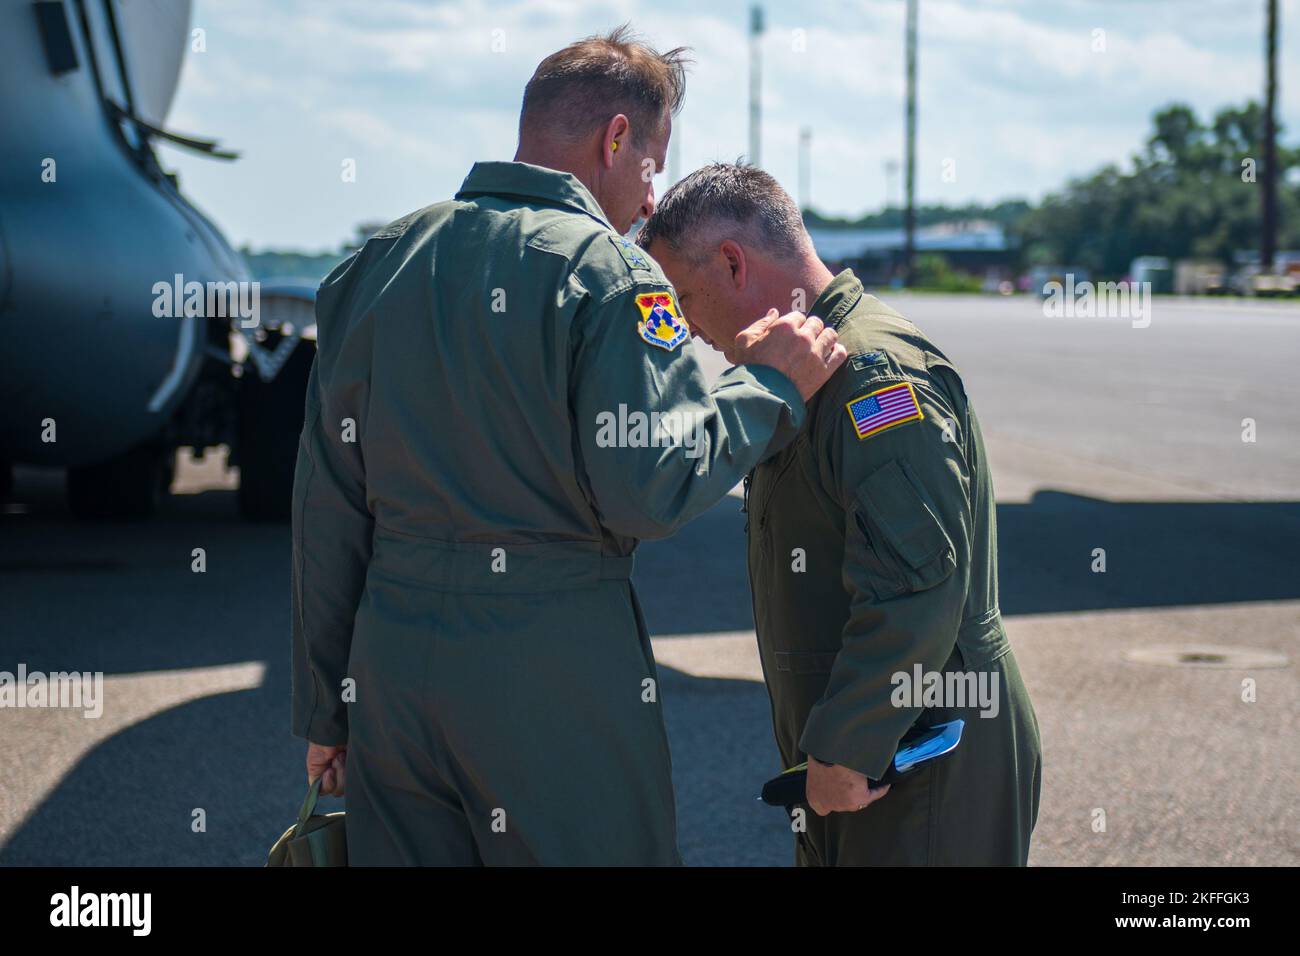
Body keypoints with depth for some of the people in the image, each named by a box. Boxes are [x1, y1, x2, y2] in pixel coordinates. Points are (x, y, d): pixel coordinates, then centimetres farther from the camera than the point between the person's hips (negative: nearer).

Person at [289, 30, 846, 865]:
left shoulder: (377, 266, 11)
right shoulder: (608, 272, -9)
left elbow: (328, 509, 11)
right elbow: (649, 490, -17)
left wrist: (325, 706, 16)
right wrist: (770, 385, -2)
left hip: (389, 667, 6)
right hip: (557, 679, -6)